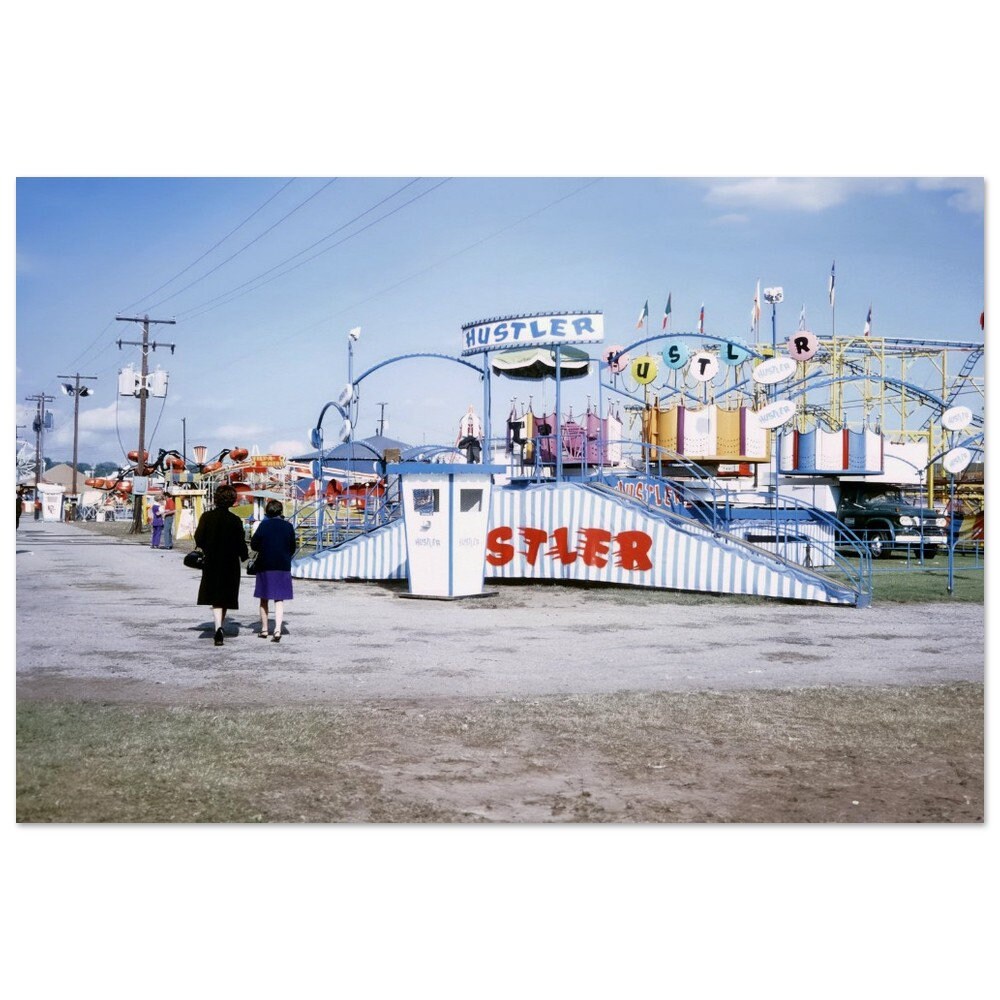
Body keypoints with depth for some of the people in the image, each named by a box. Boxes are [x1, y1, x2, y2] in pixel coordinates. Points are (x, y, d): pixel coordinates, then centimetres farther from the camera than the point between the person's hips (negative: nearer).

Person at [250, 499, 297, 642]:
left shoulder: (264, 525, -7)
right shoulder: (288, 526, -1)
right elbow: (292, 548, 6)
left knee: (264, 599, 13)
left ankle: (264, 629, 20)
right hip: (283, 567, 1)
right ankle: (277, 629, -12)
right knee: (279, 599, 3)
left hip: (265, 566, -1)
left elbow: (253, 545, -3)